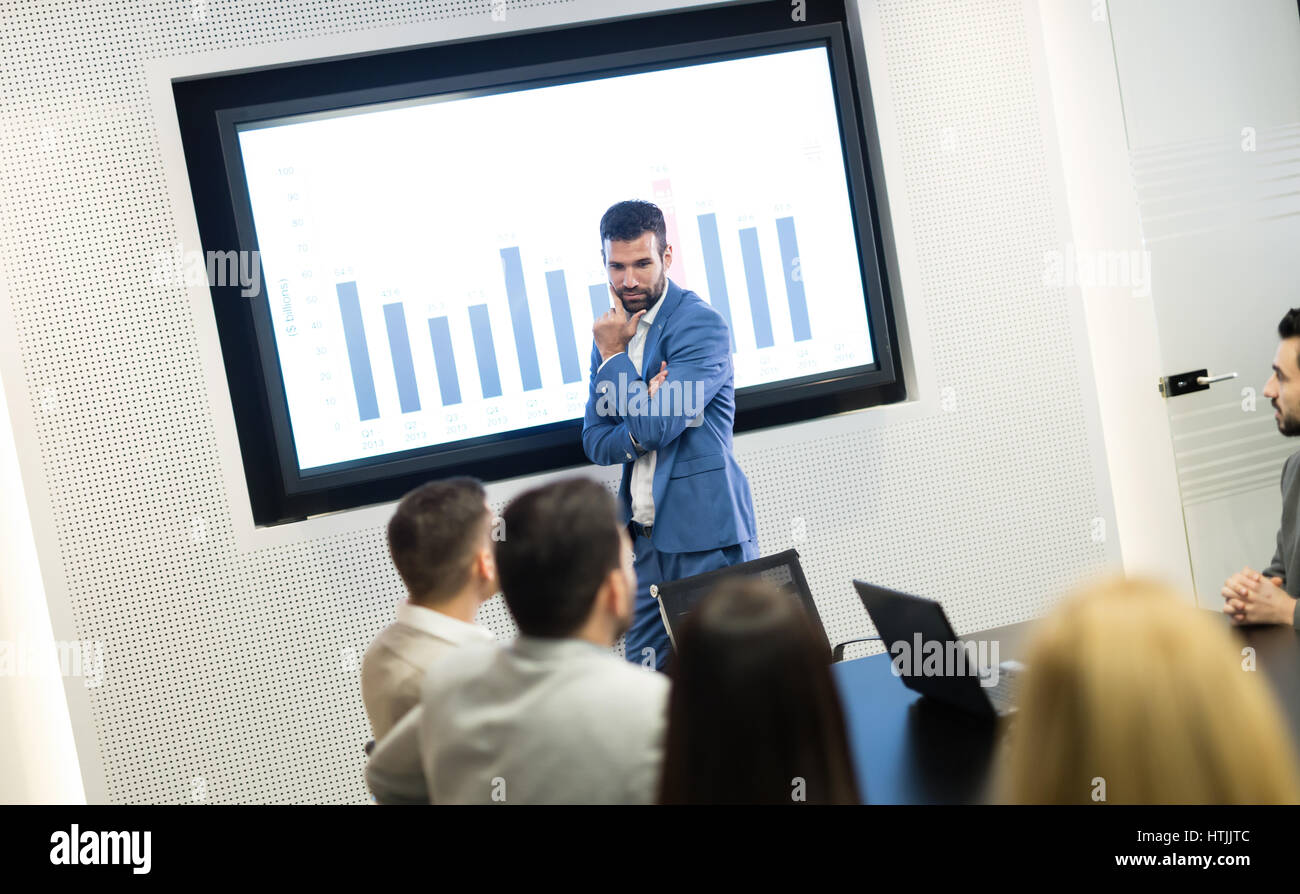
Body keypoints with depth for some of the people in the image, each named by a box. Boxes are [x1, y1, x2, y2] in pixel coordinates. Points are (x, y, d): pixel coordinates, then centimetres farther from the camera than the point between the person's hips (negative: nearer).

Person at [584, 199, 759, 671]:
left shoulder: (701, 324, -10)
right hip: (642, 537, 7)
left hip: (705, 535, -6)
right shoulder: (615, 330, 12)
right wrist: (641, 431, -13)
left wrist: (613, 356, -9)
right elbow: (595, 442, 8)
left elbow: (655, 427, -20)